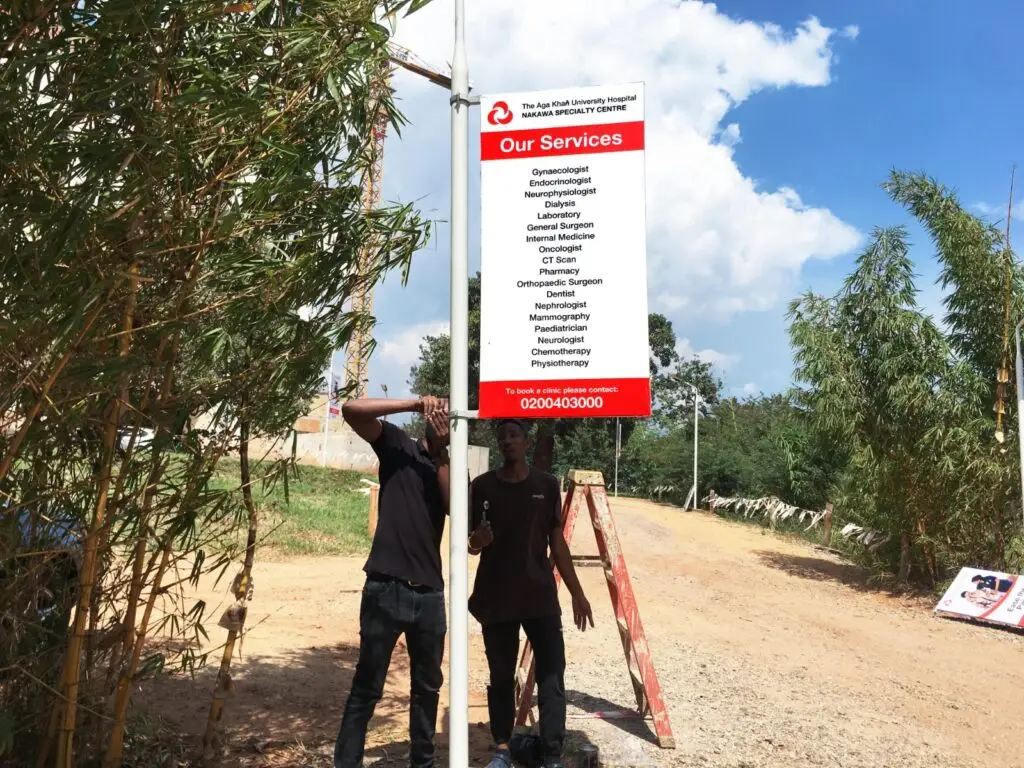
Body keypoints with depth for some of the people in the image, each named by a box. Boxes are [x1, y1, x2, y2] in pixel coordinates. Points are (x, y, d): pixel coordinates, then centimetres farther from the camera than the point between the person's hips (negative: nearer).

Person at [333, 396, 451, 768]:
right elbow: (351, 410, -10)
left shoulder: (450, 465, 13)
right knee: (367, 689, 1)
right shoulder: (397, 445, 4)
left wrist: (441, 451, -9)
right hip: (386, 587, -4)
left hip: (430, 592, 4)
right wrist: (415, 403, -12)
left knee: (428, 686, 16)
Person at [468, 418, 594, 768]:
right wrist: (476, 541, -19)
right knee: (501, 676, 8)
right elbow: (470, 542, 5)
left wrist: (577, 592, 6)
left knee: (552, 676, -4)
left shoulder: (547, 485, 4)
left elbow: (557, 542, 8)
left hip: (540, 596, 1)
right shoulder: (482, 486, 0)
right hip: (496, 597, 0)